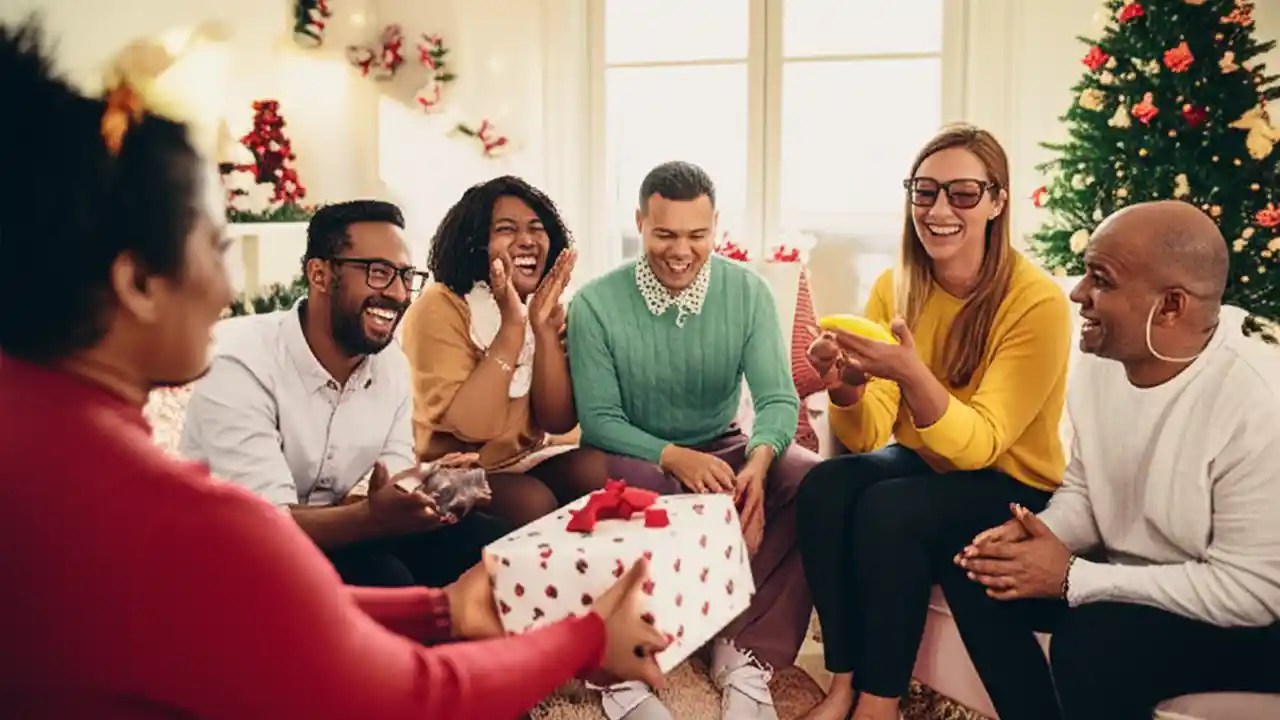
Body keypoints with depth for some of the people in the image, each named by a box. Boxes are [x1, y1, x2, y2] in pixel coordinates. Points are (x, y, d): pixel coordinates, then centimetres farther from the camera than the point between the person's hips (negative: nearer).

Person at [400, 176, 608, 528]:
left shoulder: (544, 307, 3)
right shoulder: (440, 307, -15)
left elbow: (559, 421, -7)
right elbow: (471, 428, -25)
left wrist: (544, 326, -18)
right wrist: (511, 325, -27)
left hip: (528, 459, 6)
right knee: (535, 503, -32)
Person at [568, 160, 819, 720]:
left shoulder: (747, 291, -6)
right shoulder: (595, 305, -12)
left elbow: (778, 397, -12)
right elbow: (599, 421, -13)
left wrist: (759, 459, -34)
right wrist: (675, 458, -31)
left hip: (722, 449, 3)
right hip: (638, 457, -3)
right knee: (636, 490, -38)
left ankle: (746, 656, -18)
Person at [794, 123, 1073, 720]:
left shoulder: (1037, 302, -20)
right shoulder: (893, 289, -5)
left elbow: (977, 446, -24)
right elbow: (869, 437, -9)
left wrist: (911, 374, -42)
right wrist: (847, 389, -32)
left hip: (1011, 489, -4)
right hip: (920, 465, 5)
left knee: (887, 510, -30)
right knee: (825, 485, -24)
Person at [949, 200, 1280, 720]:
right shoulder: (1100, 359, -5)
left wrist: (1073, 577, -26)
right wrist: (1041, 532, -16)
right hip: (1125, 575, 7)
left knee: (1089, 641, -31)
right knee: (973, 568, -7)